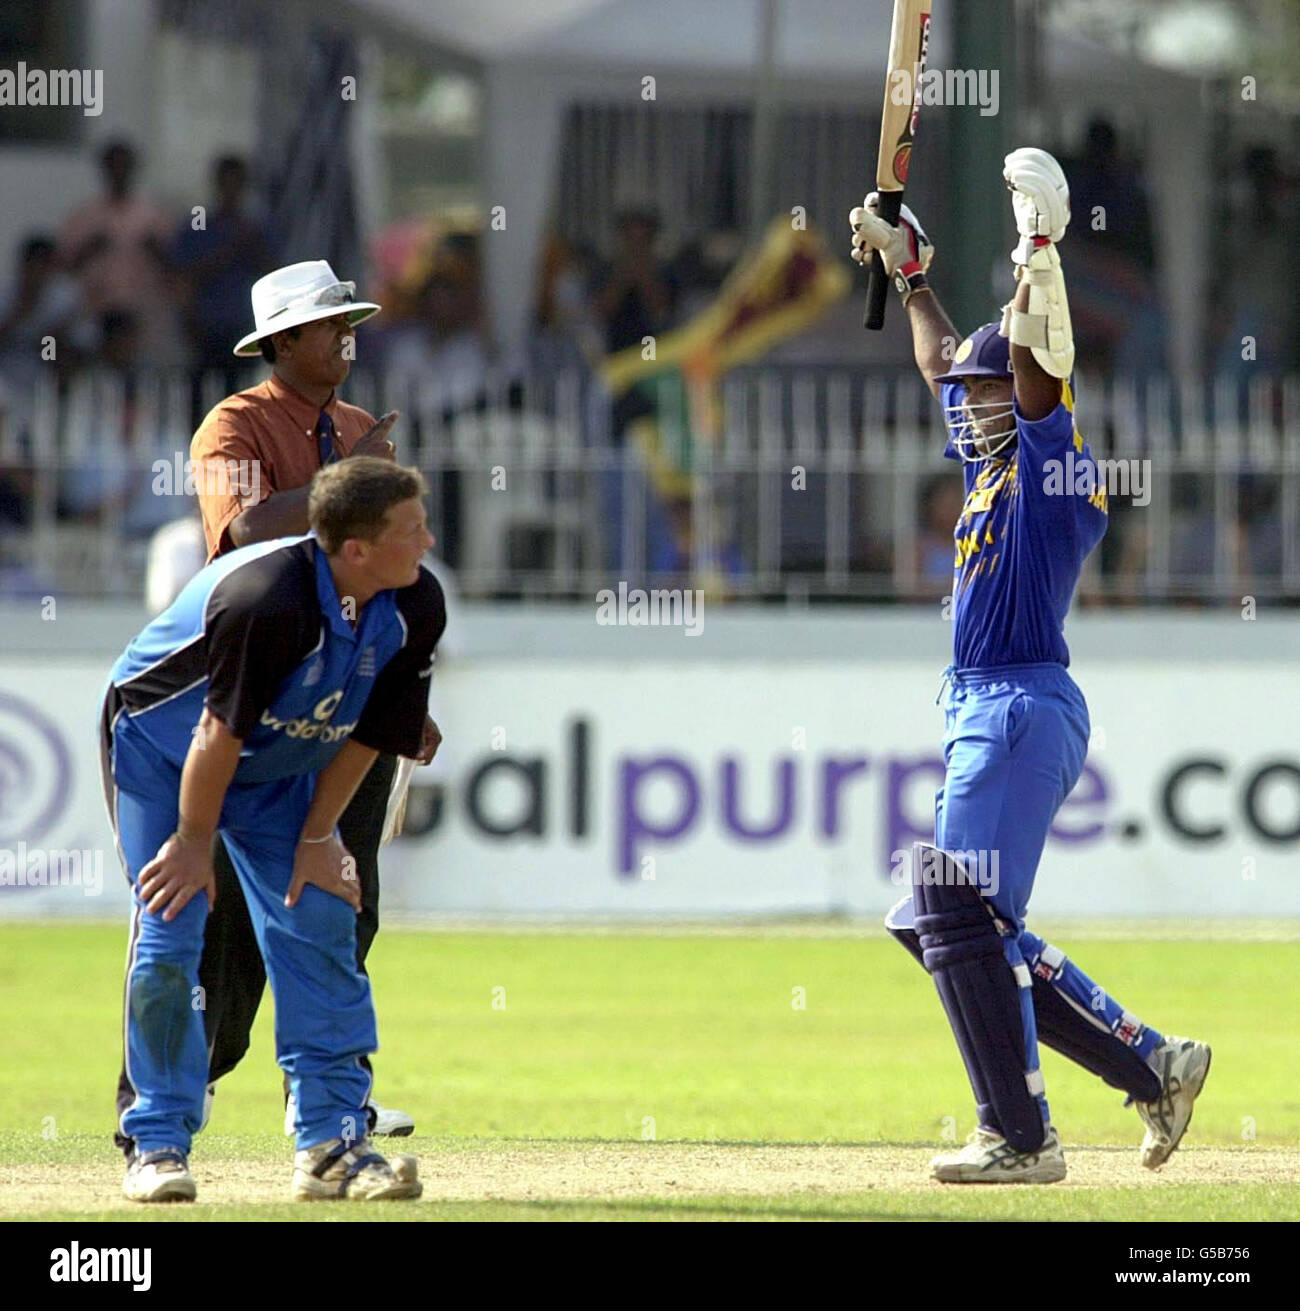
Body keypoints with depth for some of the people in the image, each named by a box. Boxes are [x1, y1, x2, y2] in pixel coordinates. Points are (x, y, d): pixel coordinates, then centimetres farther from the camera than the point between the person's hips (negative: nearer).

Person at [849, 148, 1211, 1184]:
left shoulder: (1053, 453, -6)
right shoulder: (997, 459, 18)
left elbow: (1037, 360, -23)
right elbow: (947, 363, 33)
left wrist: (1040, 250, -30)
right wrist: (909, 269, 33)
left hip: (1024, 708, -10)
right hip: (990, 712, 10)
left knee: (966, 920, -13)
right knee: (942, 924, 9)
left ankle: (1023, 1138, -10)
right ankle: (1152, 1062, 10)